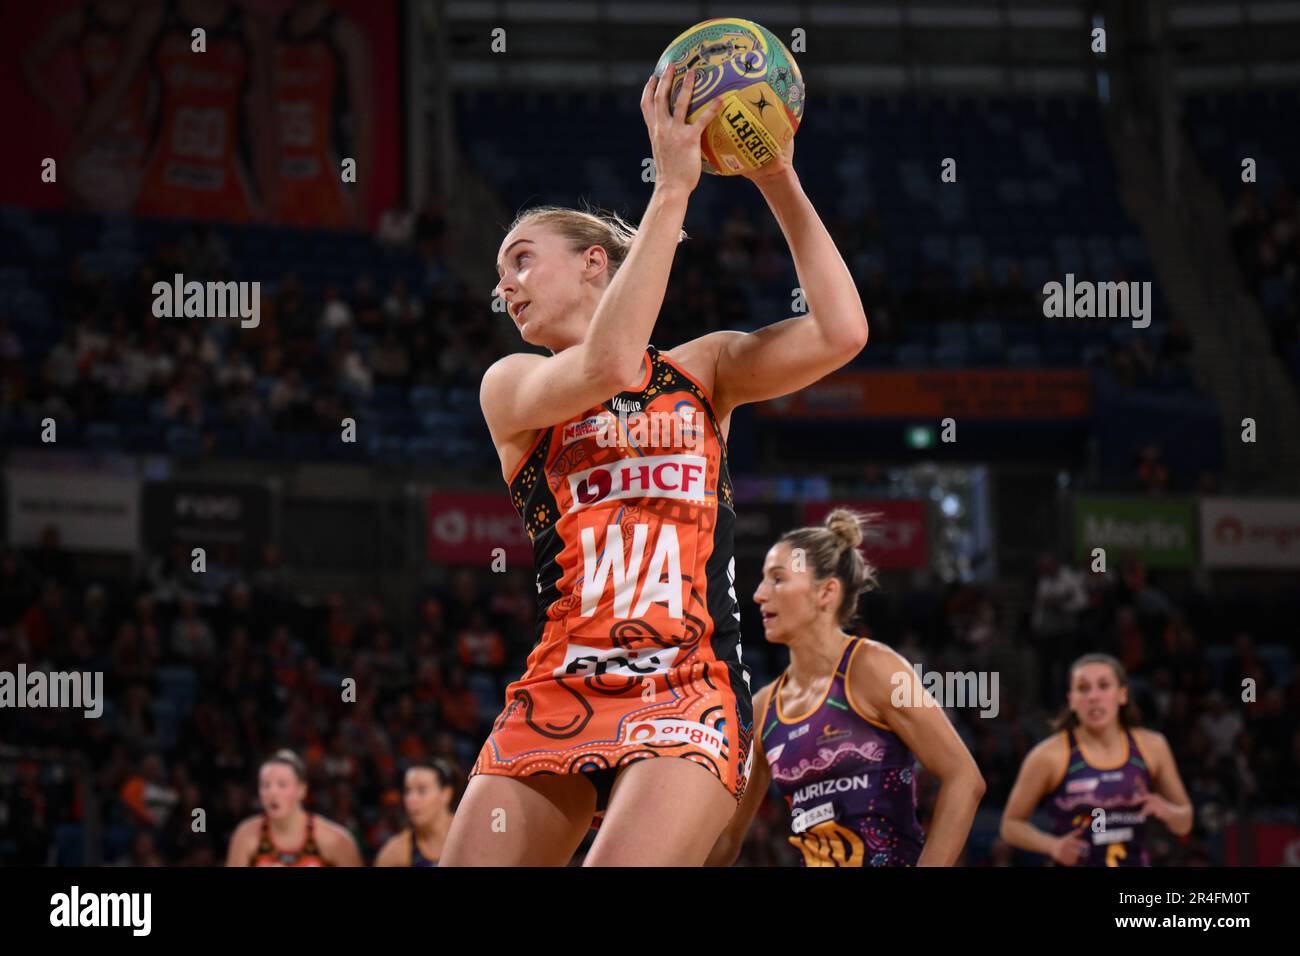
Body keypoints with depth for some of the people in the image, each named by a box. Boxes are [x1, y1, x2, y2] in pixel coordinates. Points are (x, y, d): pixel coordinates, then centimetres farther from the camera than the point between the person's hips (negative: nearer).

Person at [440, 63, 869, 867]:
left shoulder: (702, 370, 15)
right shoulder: (512, 386, 9)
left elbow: (841, 332, 1)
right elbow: (605, 366, -12)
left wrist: (780, 184, -1)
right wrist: (671, 191, -12)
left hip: (689, 700, -1)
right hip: (556, 700, 2)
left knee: (626, 861, -27)